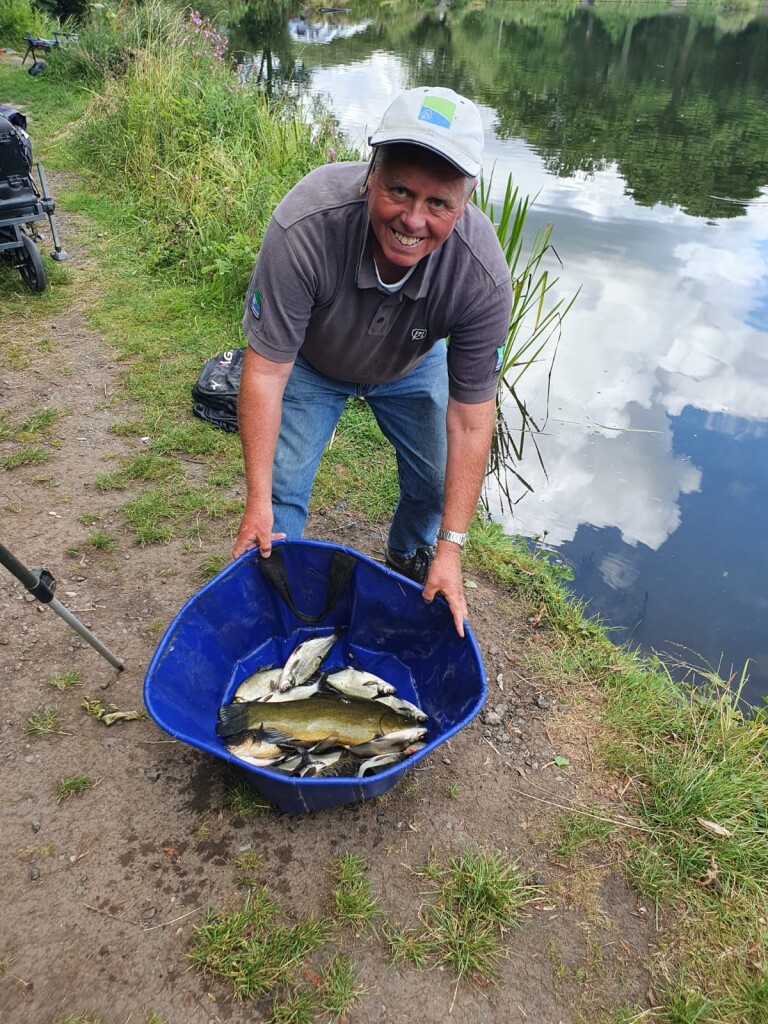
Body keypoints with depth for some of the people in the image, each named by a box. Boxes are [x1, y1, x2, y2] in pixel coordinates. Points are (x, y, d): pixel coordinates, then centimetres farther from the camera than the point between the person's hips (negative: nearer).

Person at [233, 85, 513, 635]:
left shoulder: (484, 276, -36)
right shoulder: (303, 228, -42)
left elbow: (470, 419, -29)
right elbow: (265, 370, -33)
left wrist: (452, 549, -28)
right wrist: (258, 500, -30)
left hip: (412, 367, 2)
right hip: (310, 360, -1)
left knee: (437, 479, 6)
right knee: (283, 487, -5)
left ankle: (413, 559, 40)